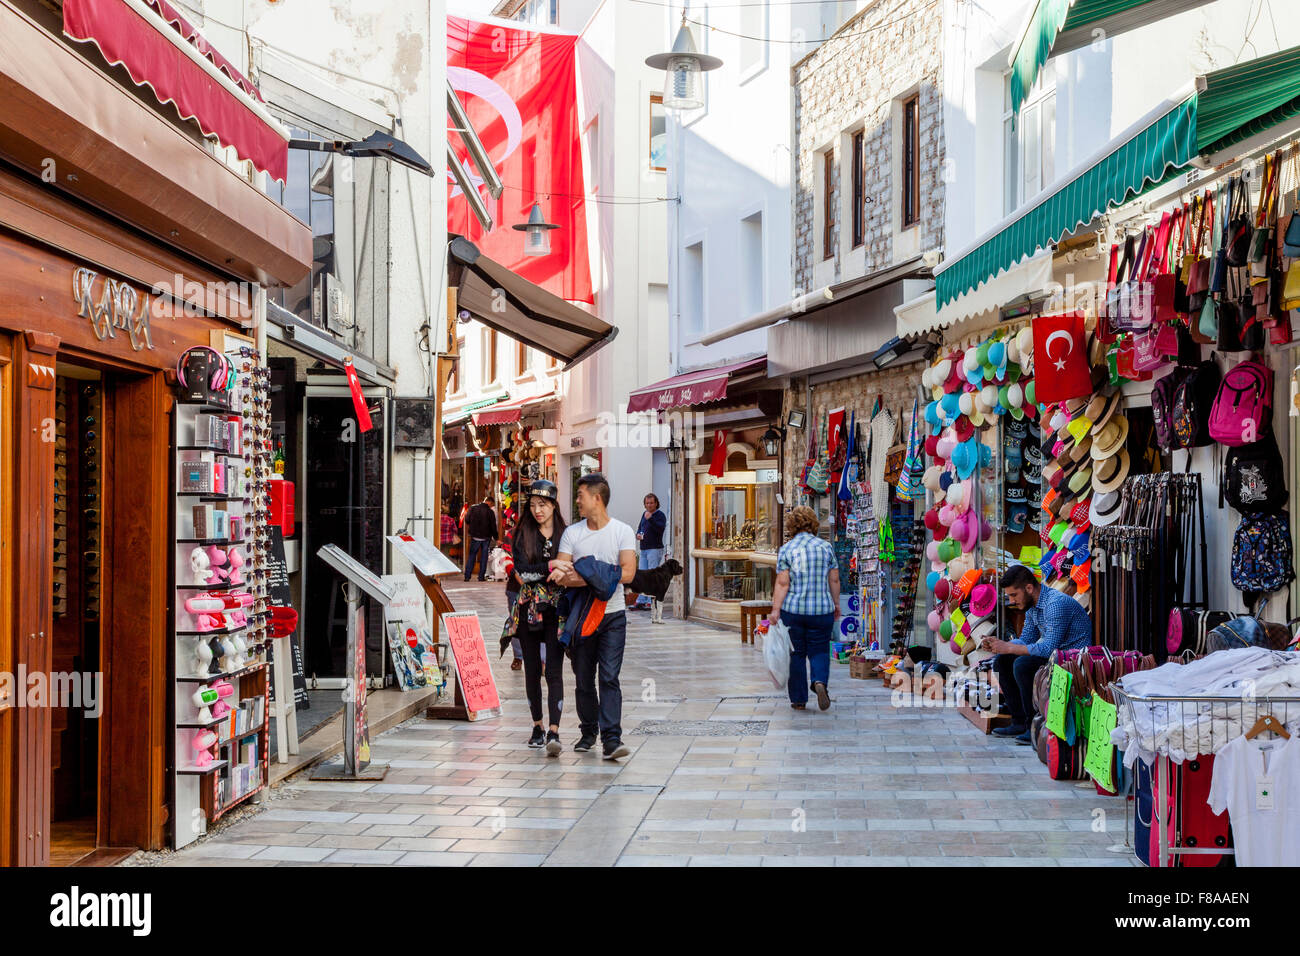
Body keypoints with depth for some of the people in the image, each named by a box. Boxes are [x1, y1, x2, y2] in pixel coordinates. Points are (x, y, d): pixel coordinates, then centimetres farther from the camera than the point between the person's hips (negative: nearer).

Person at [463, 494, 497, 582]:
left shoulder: (473, 508, -2)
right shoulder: (490, 512, -10)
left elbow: (467, 521, 10)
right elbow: (493, 527, -7)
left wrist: (468, 532, 26)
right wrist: (496, 538, 3)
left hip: (475, 537, 2)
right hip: (486, 538, -2)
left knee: (472, 556, 8)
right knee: (484, 557, 8)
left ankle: (467, 576, 2)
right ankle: (481, 576, 5)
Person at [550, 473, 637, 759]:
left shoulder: (622, 532, -1)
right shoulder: (572, 532, 6)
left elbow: (627, 573, -13)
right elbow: (560, 573, 0)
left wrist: (582, 577, -18)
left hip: (612, 615, -3)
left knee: (609, 677, -10)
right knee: (583, 679, 7)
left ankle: (612, 738, -14)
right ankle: (588, 732, 21)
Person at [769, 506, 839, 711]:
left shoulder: (786, 550, -4)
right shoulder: (826, 547, 3)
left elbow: (782, 583, -9)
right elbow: (834, 580, 6)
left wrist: (775, 610, -9)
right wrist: (836, 603, 17)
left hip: (792, 610, -1)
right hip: (822, 610, 1)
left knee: (796, 654, 9)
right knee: (819, 651, 12)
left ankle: (799, 699, 10)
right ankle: (820, 681, -16)